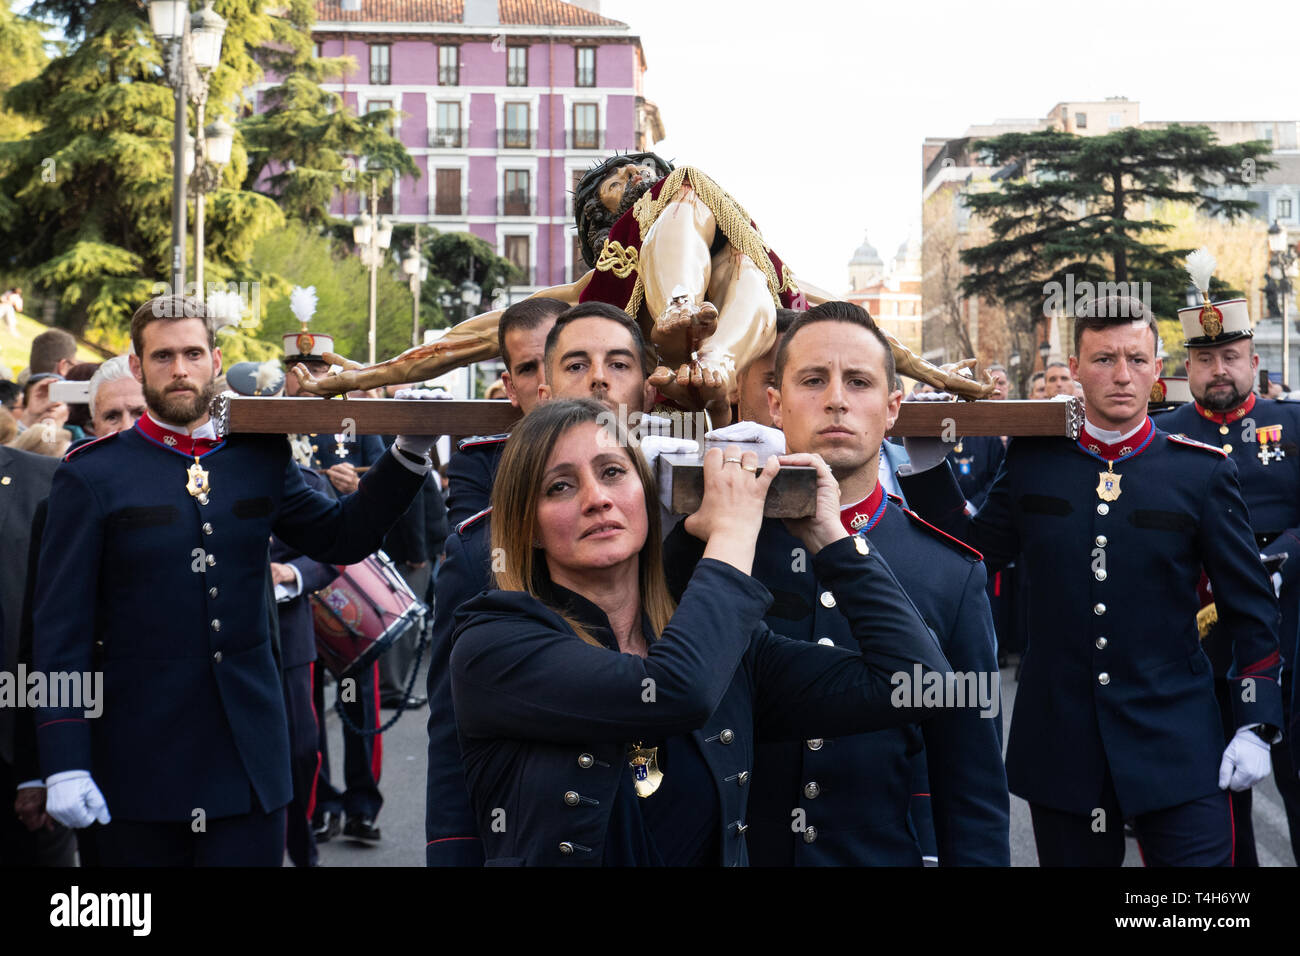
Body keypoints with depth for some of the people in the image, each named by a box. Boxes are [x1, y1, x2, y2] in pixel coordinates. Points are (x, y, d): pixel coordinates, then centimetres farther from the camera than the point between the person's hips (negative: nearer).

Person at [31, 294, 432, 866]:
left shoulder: (261, 459, 7)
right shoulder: (92, 475, -4)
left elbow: (341, 537, 11)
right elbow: (61, 625, -7)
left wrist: (412, 450, -1)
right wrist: (64, 761, -13)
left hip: (249, 750, 3)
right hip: (138, 758, -2)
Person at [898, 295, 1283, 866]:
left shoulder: (1202, 470, -2)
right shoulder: (1031, 460, 3)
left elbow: (1251, 606, 2)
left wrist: (1256, 725, -3)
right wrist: (927, 460, 1)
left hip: (1176, 748, -1)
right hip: (1060, 744, 2)